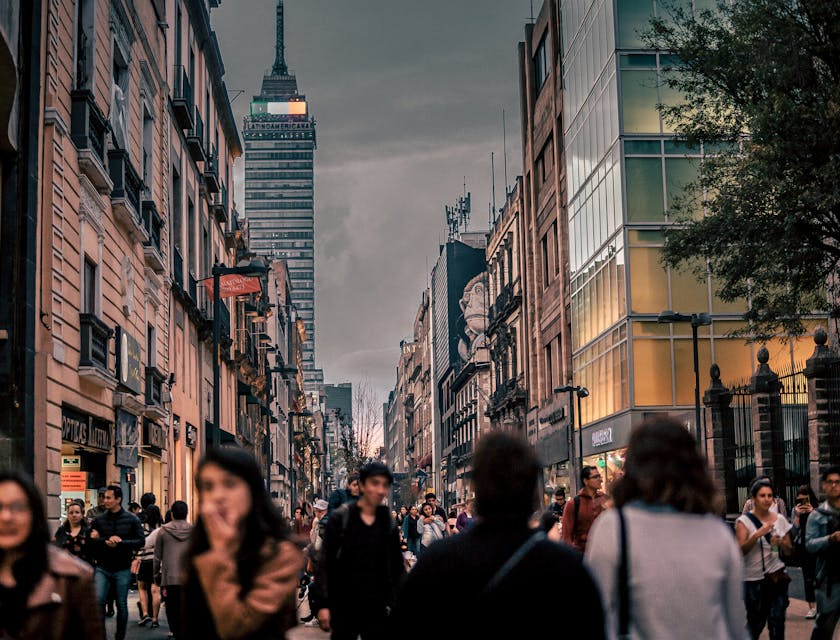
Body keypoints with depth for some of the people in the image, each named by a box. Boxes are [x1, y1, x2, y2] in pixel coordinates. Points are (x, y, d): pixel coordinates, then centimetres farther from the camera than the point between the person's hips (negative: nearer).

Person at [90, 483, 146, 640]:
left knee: (122, 605, 8)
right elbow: (91, 541, -1)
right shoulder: (99, 520, 4)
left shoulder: (132, 520, -1)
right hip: (102, 568, 1)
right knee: (98, 601, -13)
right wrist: (106, 541, -18)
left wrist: (120, 542, -17)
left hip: (122, 570, -1)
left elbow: (141, 541, -6)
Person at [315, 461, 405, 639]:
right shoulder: (340, 518, -4)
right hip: (344, 604, -2)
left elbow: (397, 567, 10)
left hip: (377, 606, 2)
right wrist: (323, 604, -10)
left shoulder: (388, 524, 6)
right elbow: (326, 563, -5)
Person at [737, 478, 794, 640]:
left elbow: (790, 550, 11)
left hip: (777, 576, 3)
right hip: (754, 579, -3)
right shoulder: (744, 521, -6)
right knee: (755, 623, 7)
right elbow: (741, 551, -16)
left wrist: (781, 542, -10)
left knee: (777, 622, -1)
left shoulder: (780, 519, 6)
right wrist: (758, 534, -28)